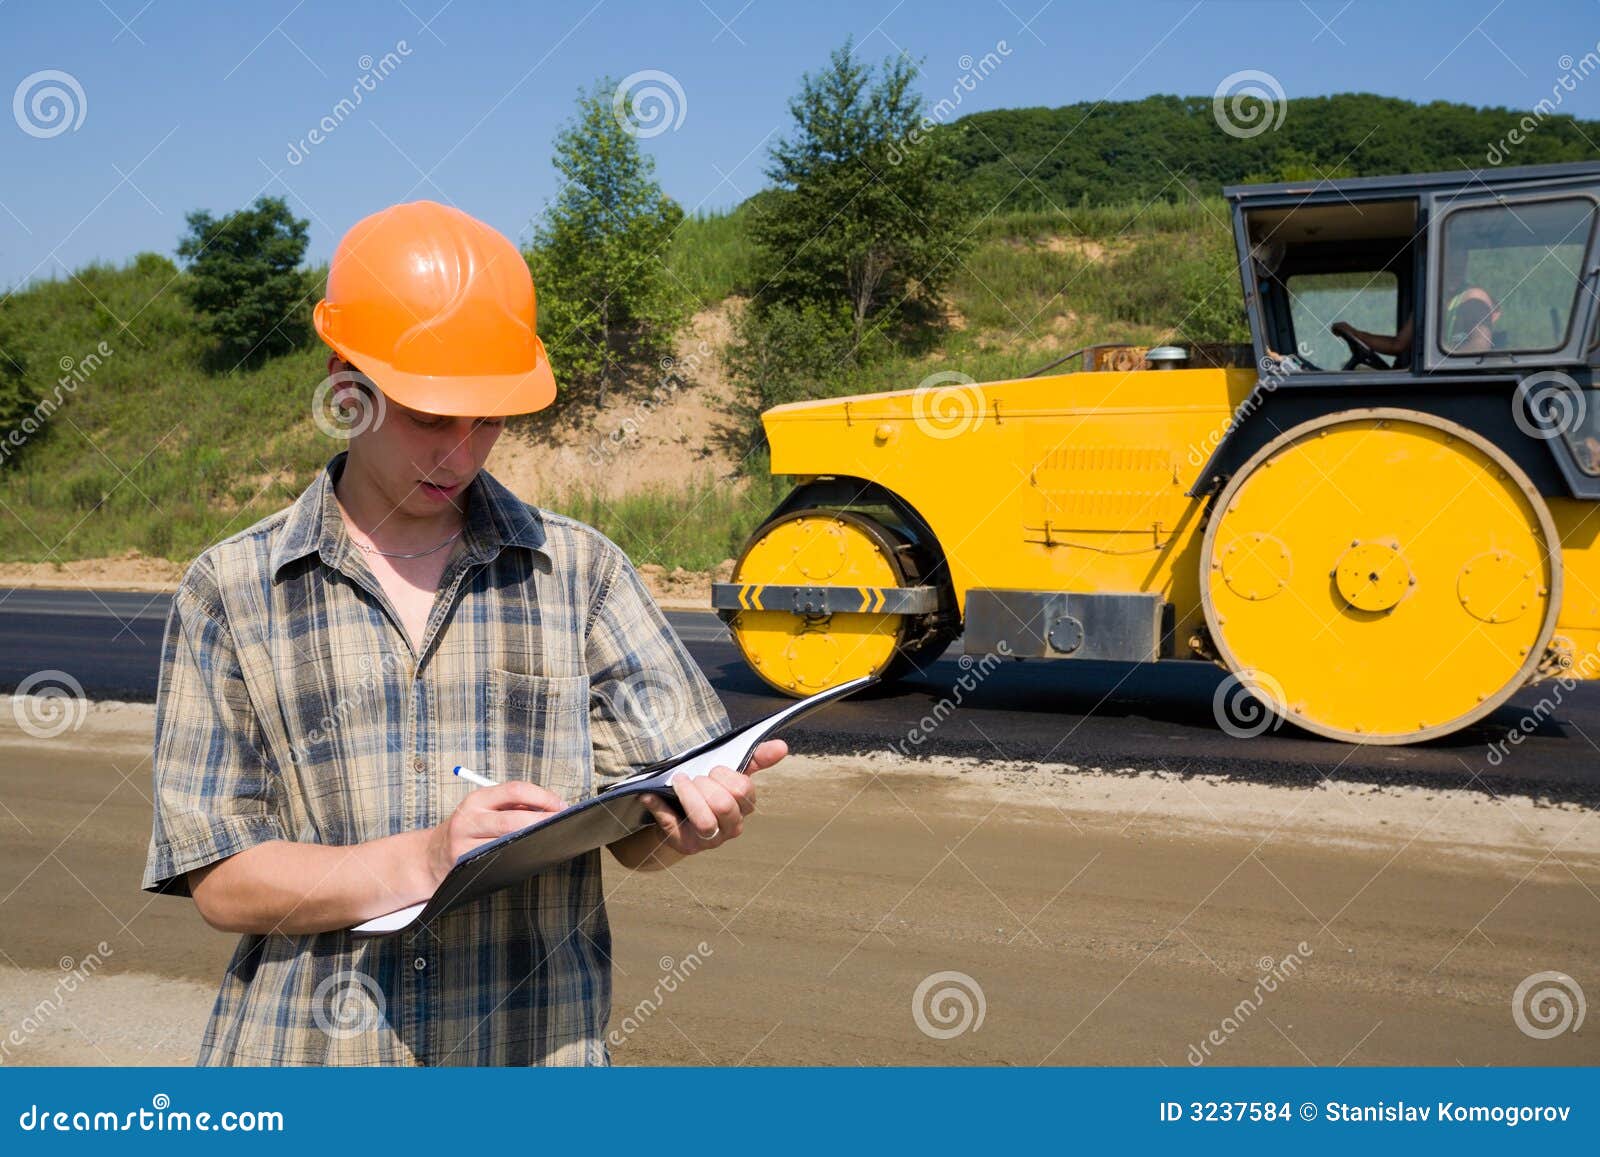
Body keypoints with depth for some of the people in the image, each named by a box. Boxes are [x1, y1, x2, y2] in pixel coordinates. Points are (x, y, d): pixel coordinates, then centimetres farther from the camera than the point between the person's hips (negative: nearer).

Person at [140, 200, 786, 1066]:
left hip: (534, 1056, 2)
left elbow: (635, 836, 1)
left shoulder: (582, 571, 2)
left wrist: (687, 814, -23)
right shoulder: (229, 592, 0)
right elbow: (218, 879, -4)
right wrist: (422, 860, -20)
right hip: (302, 1057, -1)